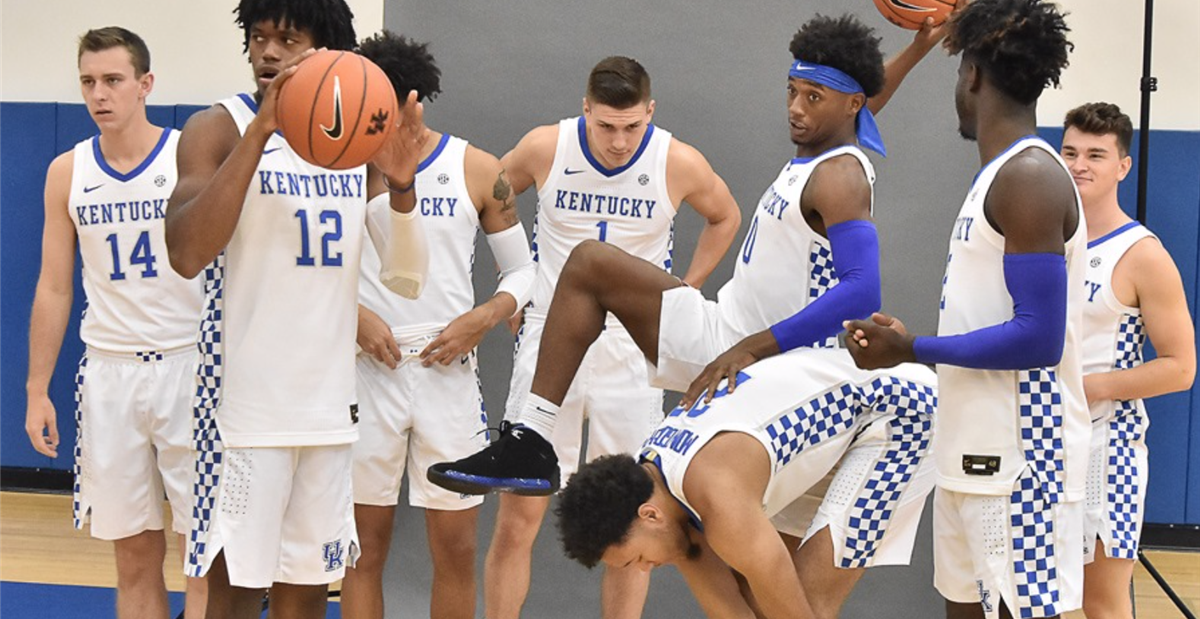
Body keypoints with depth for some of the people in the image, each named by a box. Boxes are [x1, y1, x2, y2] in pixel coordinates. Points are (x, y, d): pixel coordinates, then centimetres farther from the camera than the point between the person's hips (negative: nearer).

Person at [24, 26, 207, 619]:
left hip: (191, 365, -3)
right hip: (110, 370, 3)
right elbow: (54, 288, 11)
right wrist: (37, 390, 6)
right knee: (135, 555, 7)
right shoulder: (68, 171, 6)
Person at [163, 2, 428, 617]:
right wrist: (261, 129, -27)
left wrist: (401, 186, -14)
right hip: (247, 402, -5)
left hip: (330, 401, 5)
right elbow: (187, 255, -24)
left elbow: (404, 274, 5)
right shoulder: (220, 127, -7)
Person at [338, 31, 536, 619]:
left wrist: (483, 318, -11)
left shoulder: (478, 170, -1)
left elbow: (523, 270, 7)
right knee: (365, 546, 4)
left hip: (447, 368, 0)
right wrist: (351, 314, -14)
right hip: (367, 369, 0)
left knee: (456, 547, 4)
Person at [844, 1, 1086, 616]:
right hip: (976, 453, 10)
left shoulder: (1029, 175, -16)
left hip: (1019, 461, -10)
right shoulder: (1003, 174, 15)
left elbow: (1038, 336, -23)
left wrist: (912, 350, -16)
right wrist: (911, 345, 17)